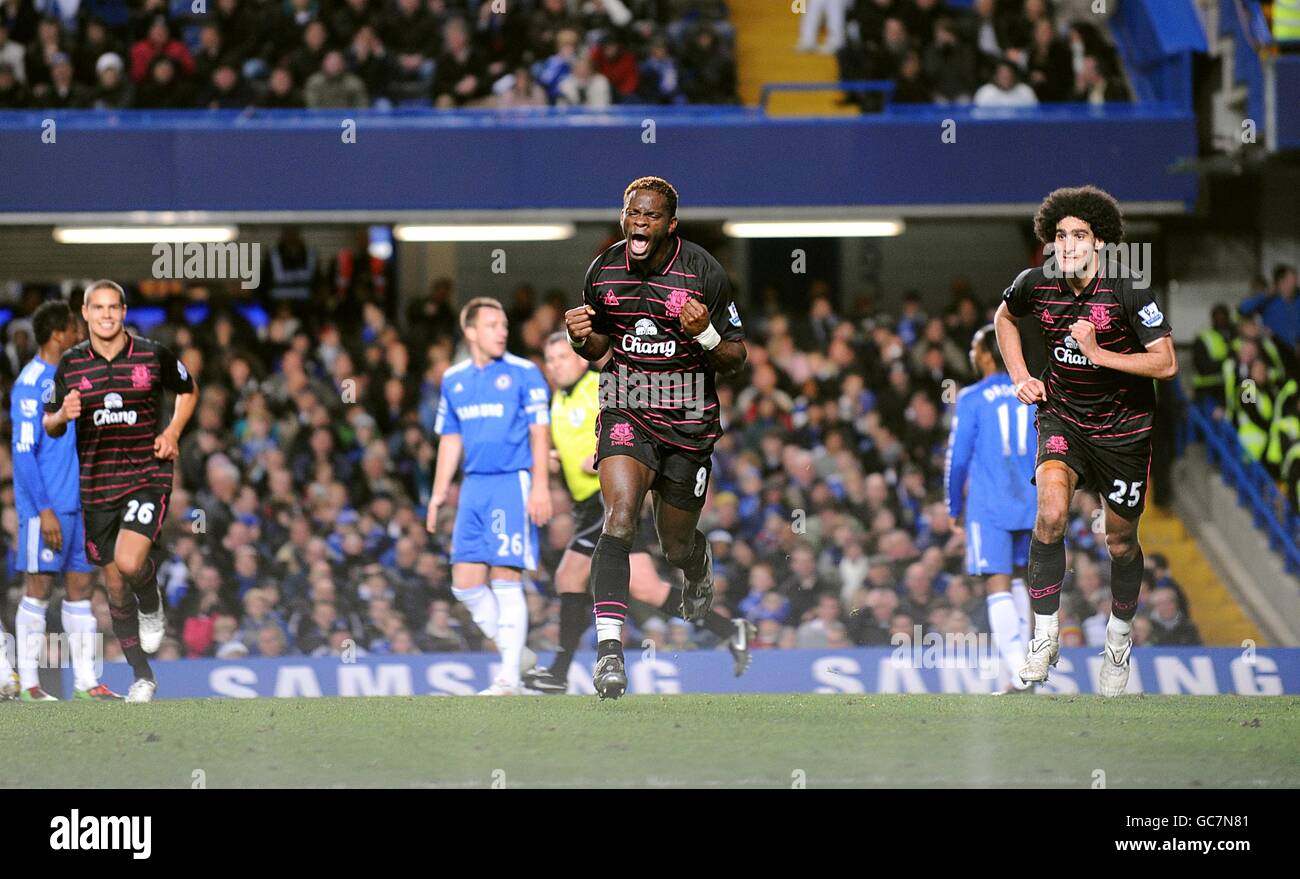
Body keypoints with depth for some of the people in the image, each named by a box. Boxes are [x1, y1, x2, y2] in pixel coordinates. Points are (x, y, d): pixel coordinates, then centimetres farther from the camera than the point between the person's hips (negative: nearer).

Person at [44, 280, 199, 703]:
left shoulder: (153, 355, -3)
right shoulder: (70, 363, 2)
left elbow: (188, 390, 15)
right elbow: (50, 426, 10)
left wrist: (173, 432, -1)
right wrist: (63, 415, -14)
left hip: (148, 475, -3)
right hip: (97, 485, 3)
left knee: (129, 562, -25)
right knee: (115, 585, 6)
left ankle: (152, 606, 12)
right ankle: (142, 676, 20)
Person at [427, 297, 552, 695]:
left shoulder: (524, 374, -2)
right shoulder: (454, 380, 13)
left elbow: (539, 433, -6)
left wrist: (540, 486, -15)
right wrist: (439, 493, 16)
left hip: (513, 484, -6)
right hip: (474, 487, 6)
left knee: (505, 580, -9)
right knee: (465, 583, 2)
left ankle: (510, 677, -6)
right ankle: (515, 651, 18)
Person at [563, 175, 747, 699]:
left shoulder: (703, 273, -11)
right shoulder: (603, 271, -2)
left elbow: (735, 359, -5)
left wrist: (706, 335, -26)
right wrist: (583, 339, -9)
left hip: (689, 420, -1)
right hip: (626, 413, 1)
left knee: (676, 546, 13)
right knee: (619, 518, -23)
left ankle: (698, 569, 53)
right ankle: (609, 650, -30)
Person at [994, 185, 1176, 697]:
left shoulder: (1127, 291, -19)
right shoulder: (1036, 284, -9)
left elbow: (1166, 363, -19)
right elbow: (1004, 318, 16)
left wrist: (1098, 353, -27)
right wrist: (1020, 378, 5)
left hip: (1124, 425, -1)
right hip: (1063, 418, 1)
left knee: (1121, 542, 11)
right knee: (1051, 511, -26)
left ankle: (1120, 634, 40)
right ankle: (1044, 637, -18)